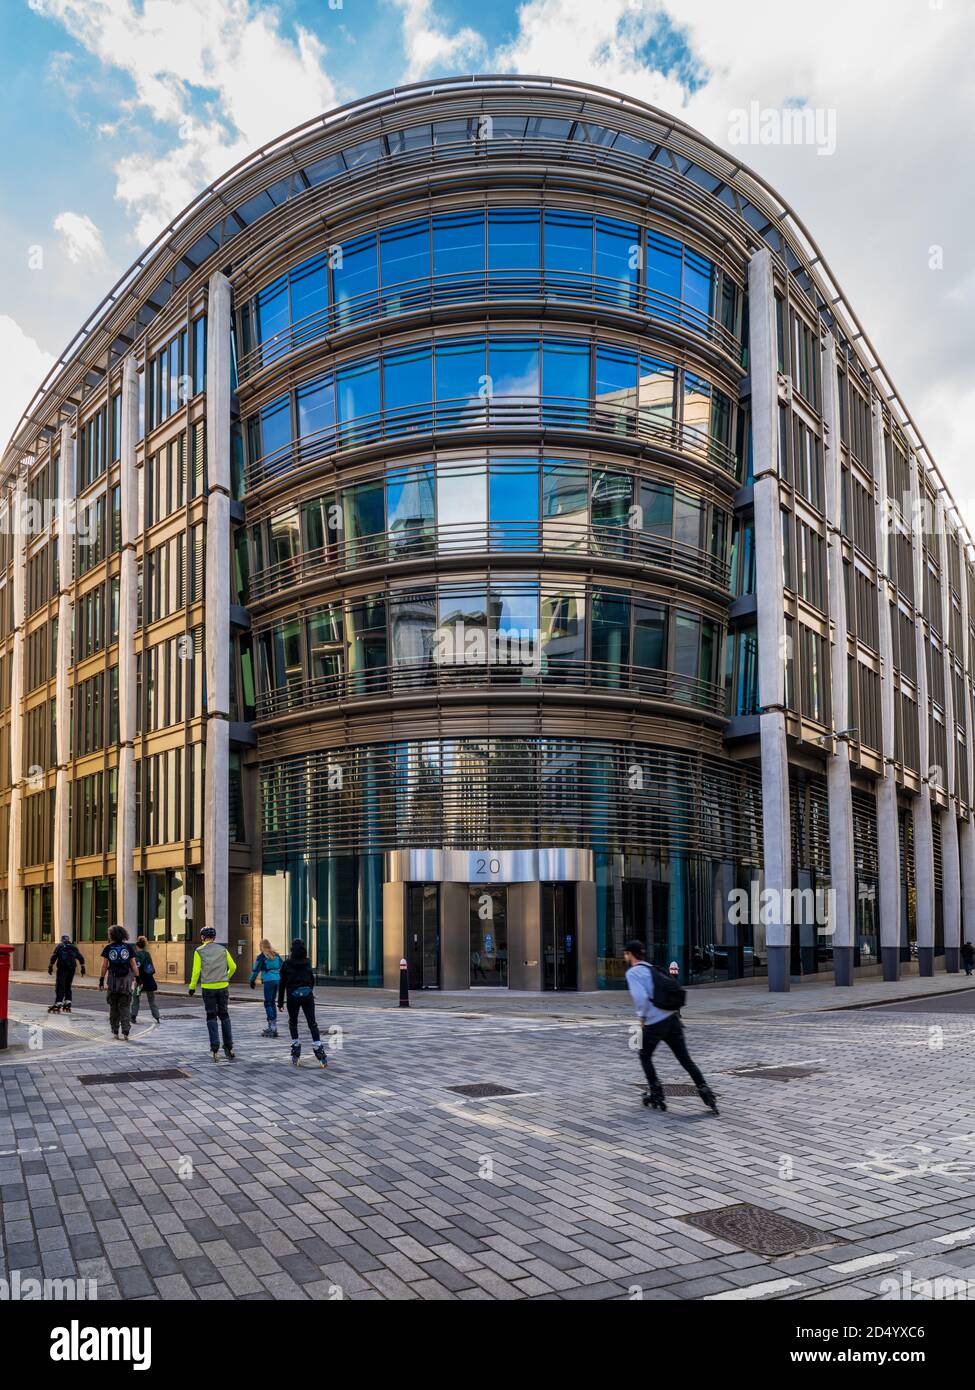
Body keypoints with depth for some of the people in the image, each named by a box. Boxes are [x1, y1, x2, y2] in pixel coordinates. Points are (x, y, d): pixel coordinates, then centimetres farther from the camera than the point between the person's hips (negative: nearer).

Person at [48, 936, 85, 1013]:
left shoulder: (59, 946, 8)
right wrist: (82, 967, 15)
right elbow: (81, 958, 12)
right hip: (72, 968, 4)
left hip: (62, 968, -4)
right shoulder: (74, 947, 17)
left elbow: (53, 957, -4)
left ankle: (58, 1004, -20)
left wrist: (50, 966, -3)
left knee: (60, 986, -8)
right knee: (68, 986, 16)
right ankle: (68, 1004, 16)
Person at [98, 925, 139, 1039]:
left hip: (112, 981, 0)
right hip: (126, 981, 0)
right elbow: (134, 965, 1)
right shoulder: (128, 947, 1)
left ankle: (115, 1032, 16)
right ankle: (125, 1032, -6)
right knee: (125, 1007, 4)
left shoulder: (108, 948, 0)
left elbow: (104, 966, 0)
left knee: (113, 1007, 13)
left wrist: (101, 980, 6)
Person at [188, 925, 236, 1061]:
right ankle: (229, 1047, 13)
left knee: (211, 1017, 5)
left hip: (208, 988, -2)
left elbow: (196, 971, -8)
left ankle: (215, 1047, -3)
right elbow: (233, 966, 9)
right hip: (223, 987, 2)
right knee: (224, 1015, 13)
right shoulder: (223, 950, 5)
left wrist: (192, 987, 4)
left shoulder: (199, 951, -4)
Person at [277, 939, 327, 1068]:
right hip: (307, 995, 2)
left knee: (293, 1023, 16)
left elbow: (282, 984, -1)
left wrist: (280, 1001, 4)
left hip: (293, 996, -2)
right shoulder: (308, 963, 3)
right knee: (312, 1023, -1)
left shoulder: (287, 964, -4)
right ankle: (319, 1050, -12)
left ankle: (296, 1049, 12)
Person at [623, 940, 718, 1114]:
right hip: (673, 1018, 6)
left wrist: (642, 1017, -4)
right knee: (686, 1060, 7)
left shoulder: (633, 972, -5)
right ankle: (704, 1090, -5)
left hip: (654, 1023, -6)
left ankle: (656, 1095, 16)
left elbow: (641, 997, -19)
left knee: (645, 1056, 17)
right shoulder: (653, 969, 19)